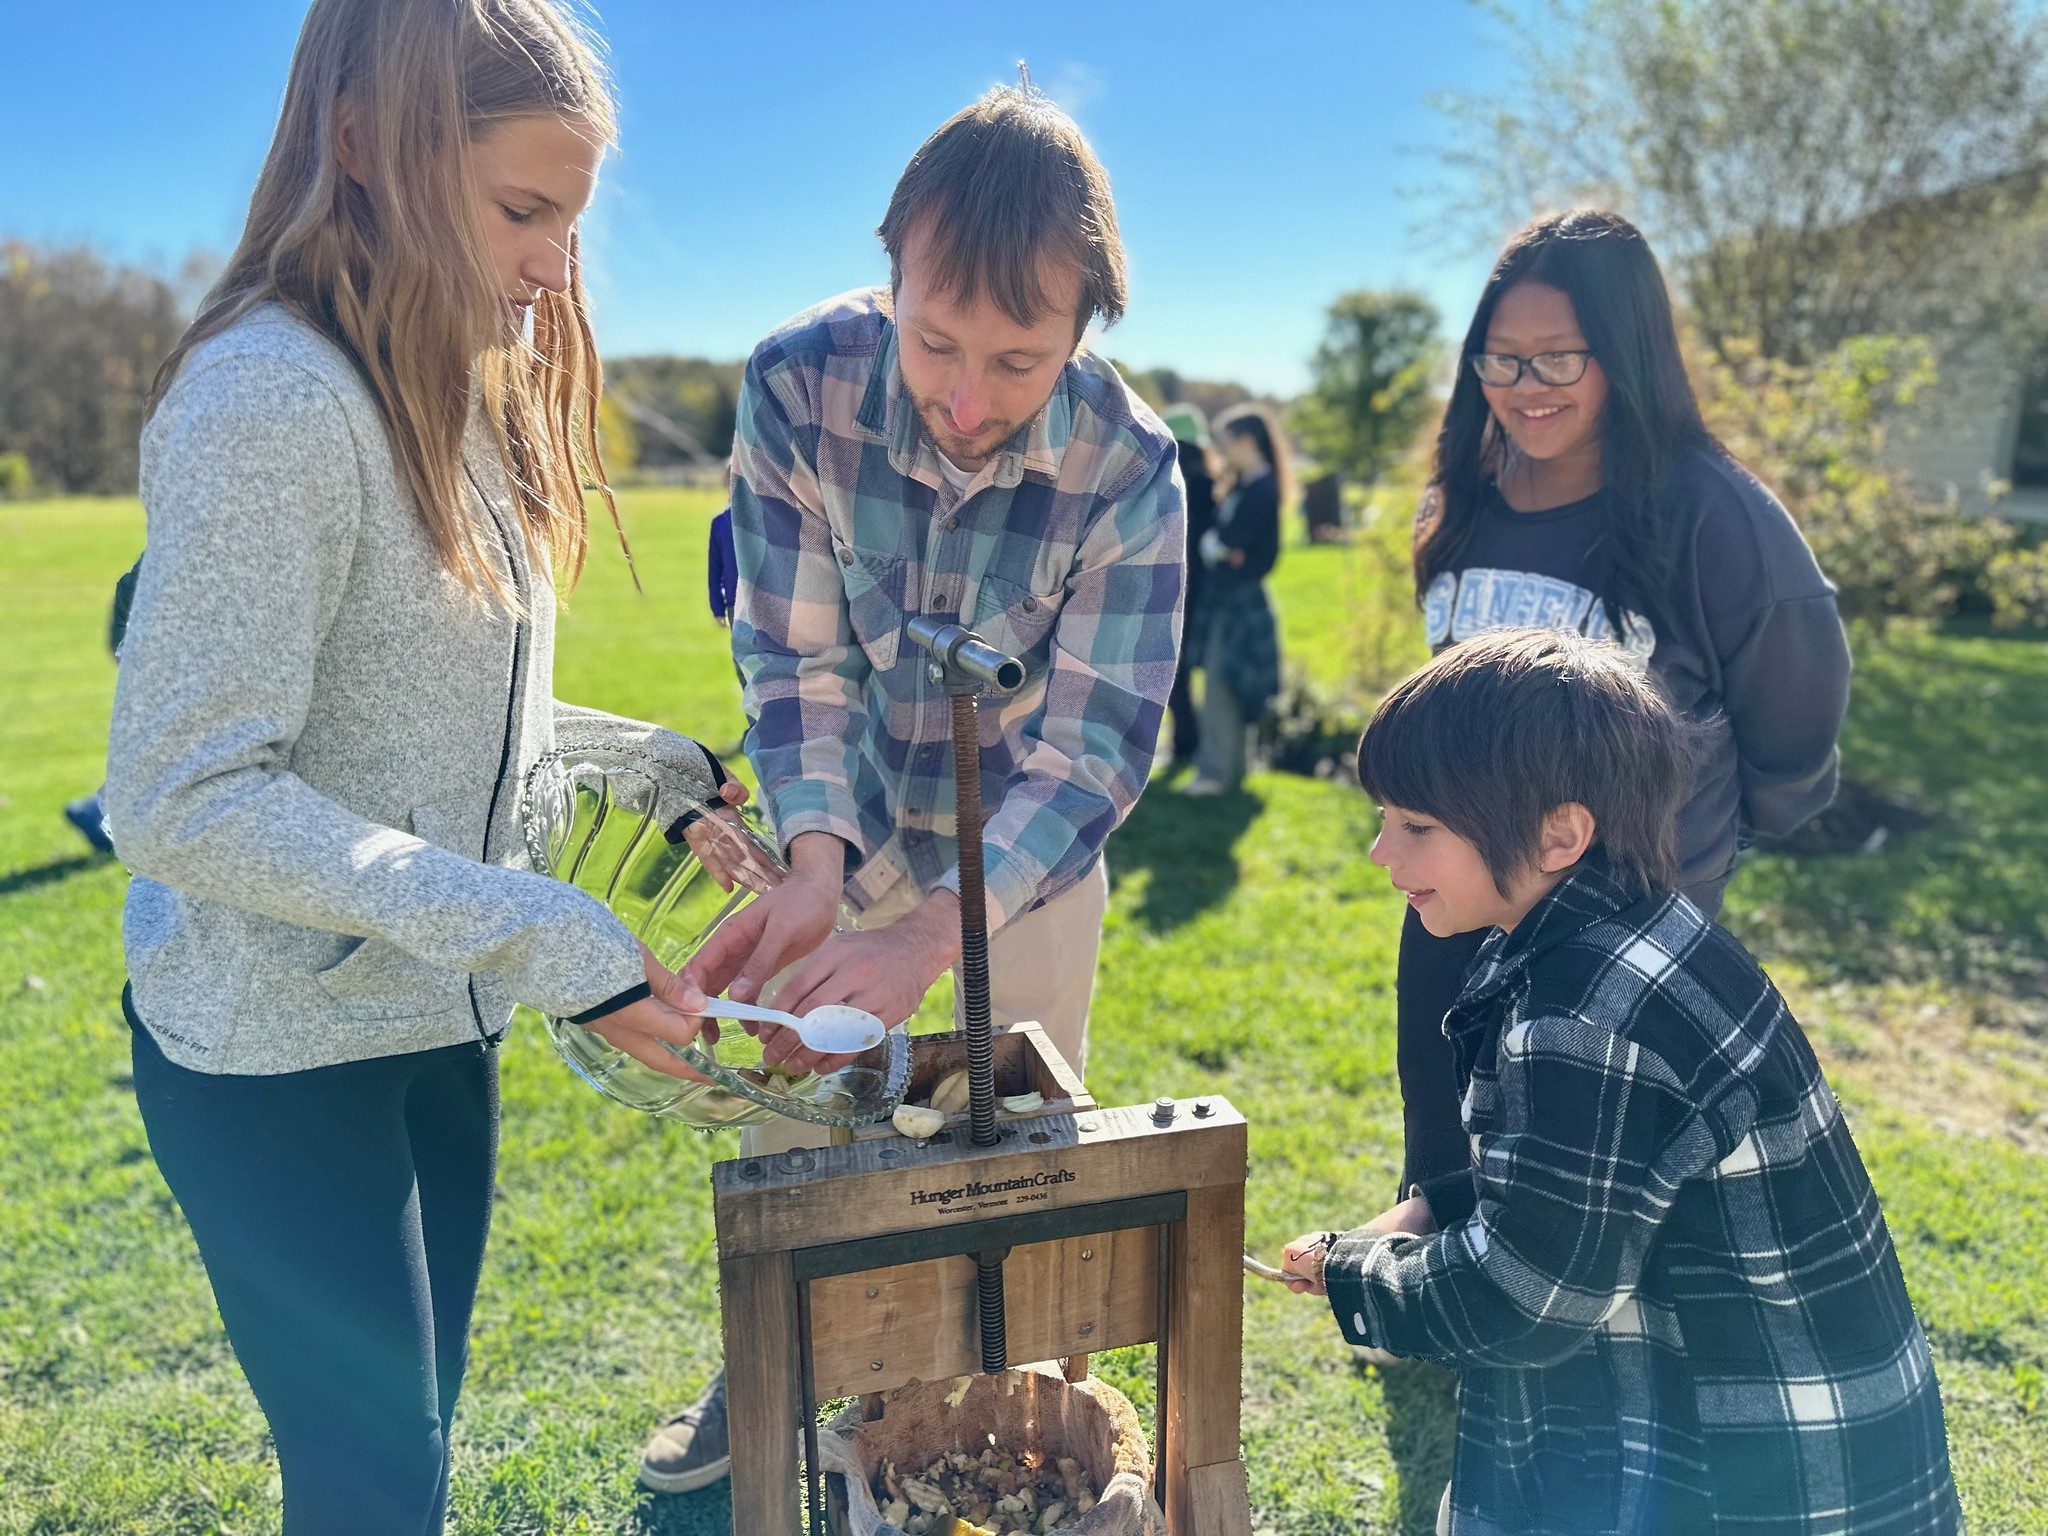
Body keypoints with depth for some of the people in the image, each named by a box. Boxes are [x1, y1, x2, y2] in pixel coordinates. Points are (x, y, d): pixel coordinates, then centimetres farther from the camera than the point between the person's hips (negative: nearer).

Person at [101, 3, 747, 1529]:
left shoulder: (465, 387, 7)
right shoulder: (273, 399, -21)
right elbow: (187, 797, -24)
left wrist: (654, 768, 4)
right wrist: (535, 937, -27)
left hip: (437, 1021, 8)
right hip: (278, 1053, -8)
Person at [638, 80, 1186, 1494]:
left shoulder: (1129, 465, -27)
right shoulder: (797, 386, -25)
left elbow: (1098, 741, -27)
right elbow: (797, 660, -19)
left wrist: (935, 933, -41)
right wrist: (814, 860, -37)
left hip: (1034, 847, -1)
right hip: (843, 821, 1)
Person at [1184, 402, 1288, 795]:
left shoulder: (1261, 488, -14)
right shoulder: (1244, 485, 14)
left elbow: (1230, 542, -19)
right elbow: (1216, 538, 15)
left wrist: (1214, 544, -1)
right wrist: (1215, 545, -4)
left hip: (1239, 596, -9)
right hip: (1224, 594, 9)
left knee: (1220, 685, -8)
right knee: (1222, 684, 12)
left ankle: (1216, 772, -4)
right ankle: (1229, 766, 20)